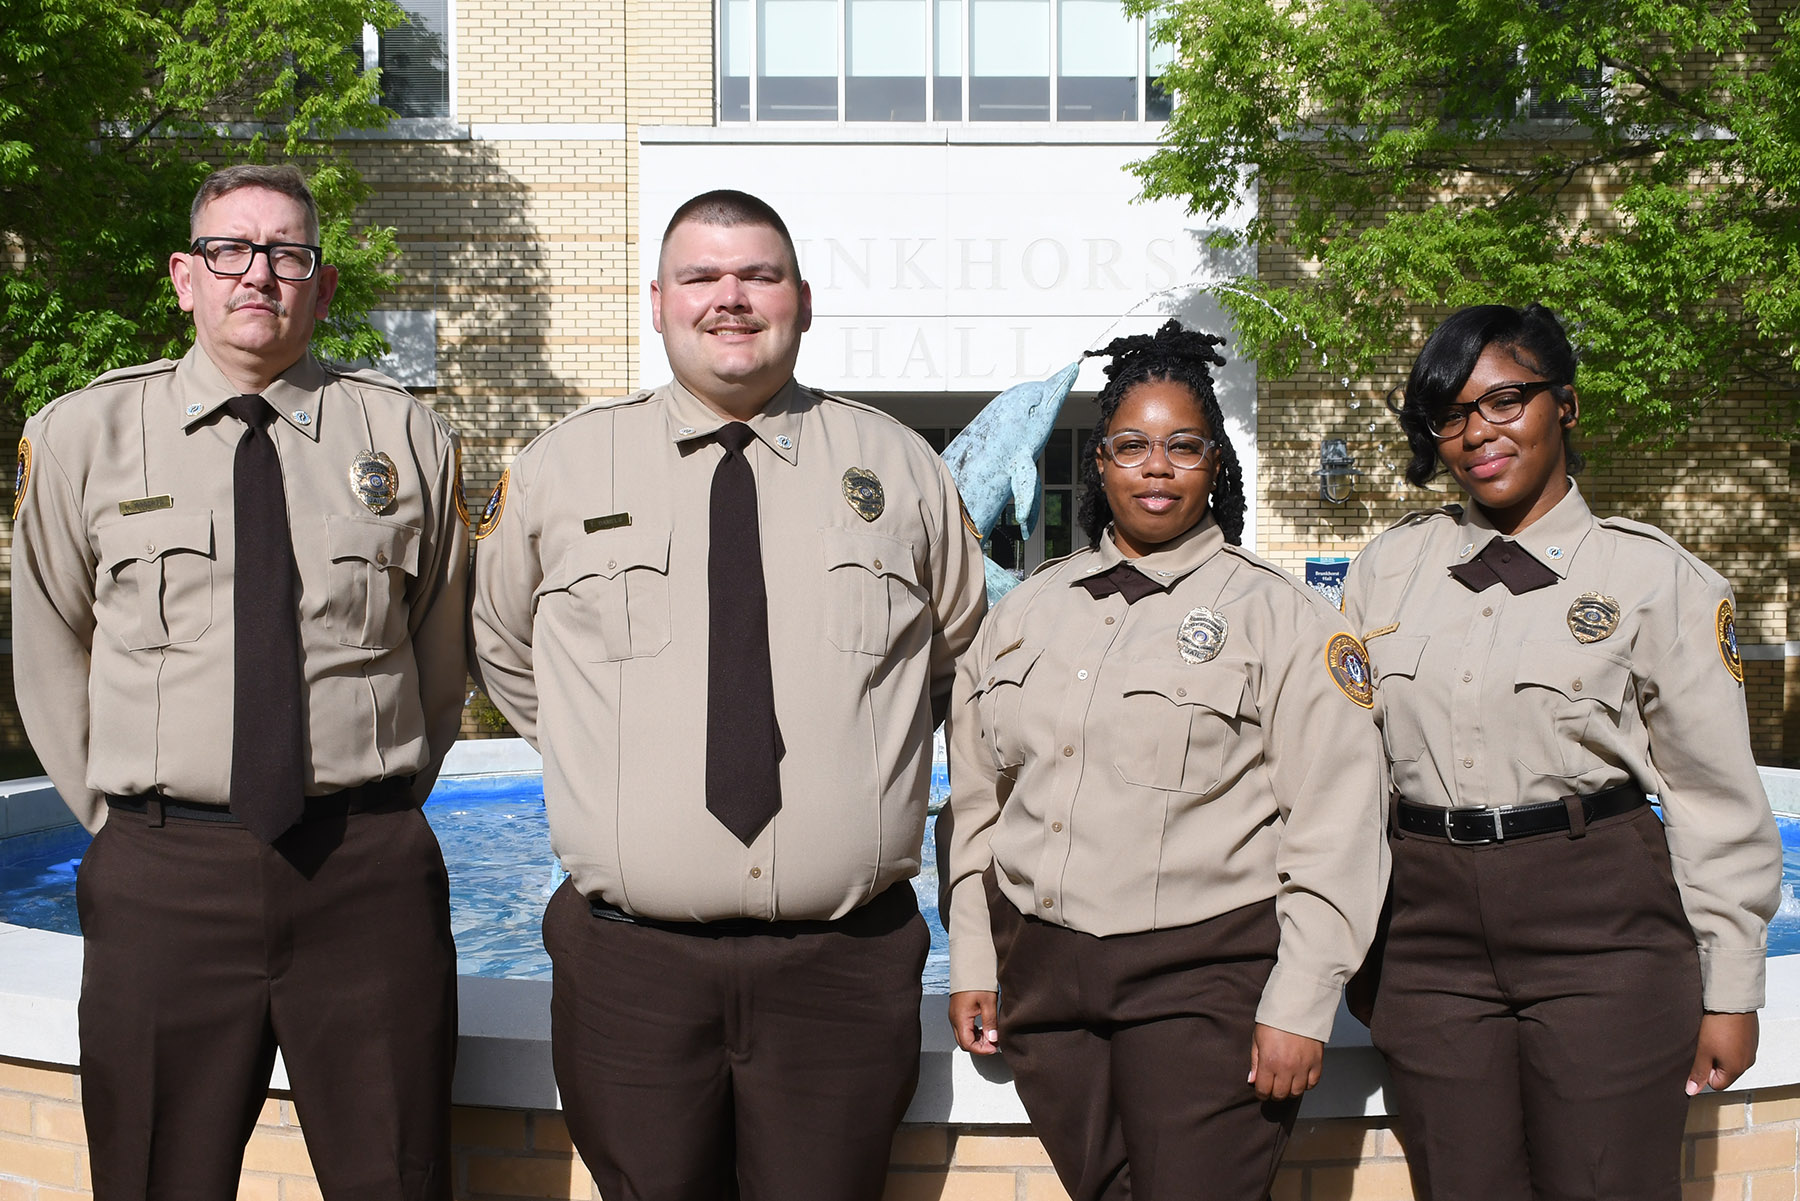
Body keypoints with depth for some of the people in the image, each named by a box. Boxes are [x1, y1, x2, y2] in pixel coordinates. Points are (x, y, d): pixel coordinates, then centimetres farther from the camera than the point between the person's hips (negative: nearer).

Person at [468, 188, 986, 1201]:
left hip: (847, 965, 0)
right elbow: (505, 647, 19)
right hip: (629, 963, 0)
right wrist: (602, 756, 12)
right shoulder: (560, 470, 5)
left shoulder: (900, 469, 5)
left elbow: (959, 650, 20)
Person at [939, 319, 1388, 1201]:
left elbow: (1334, 828, -6)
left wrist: (1299, 1006, -11)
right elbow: (974, 800, 16)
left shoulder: (1280, 616, -2)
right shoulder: (1028, 609, 12)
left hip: (1204, 977, -4)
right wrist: (971, 964, 12)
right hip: (1040, 971, 4)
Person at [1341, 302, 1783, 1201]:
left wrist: (1731, 991, -1)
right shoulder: (1389, 565, 8)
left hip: (1601, 925, -3)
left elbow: (1718, 796, 0)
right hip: (1433, 925, 3)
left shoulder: (1653, 575, -1)